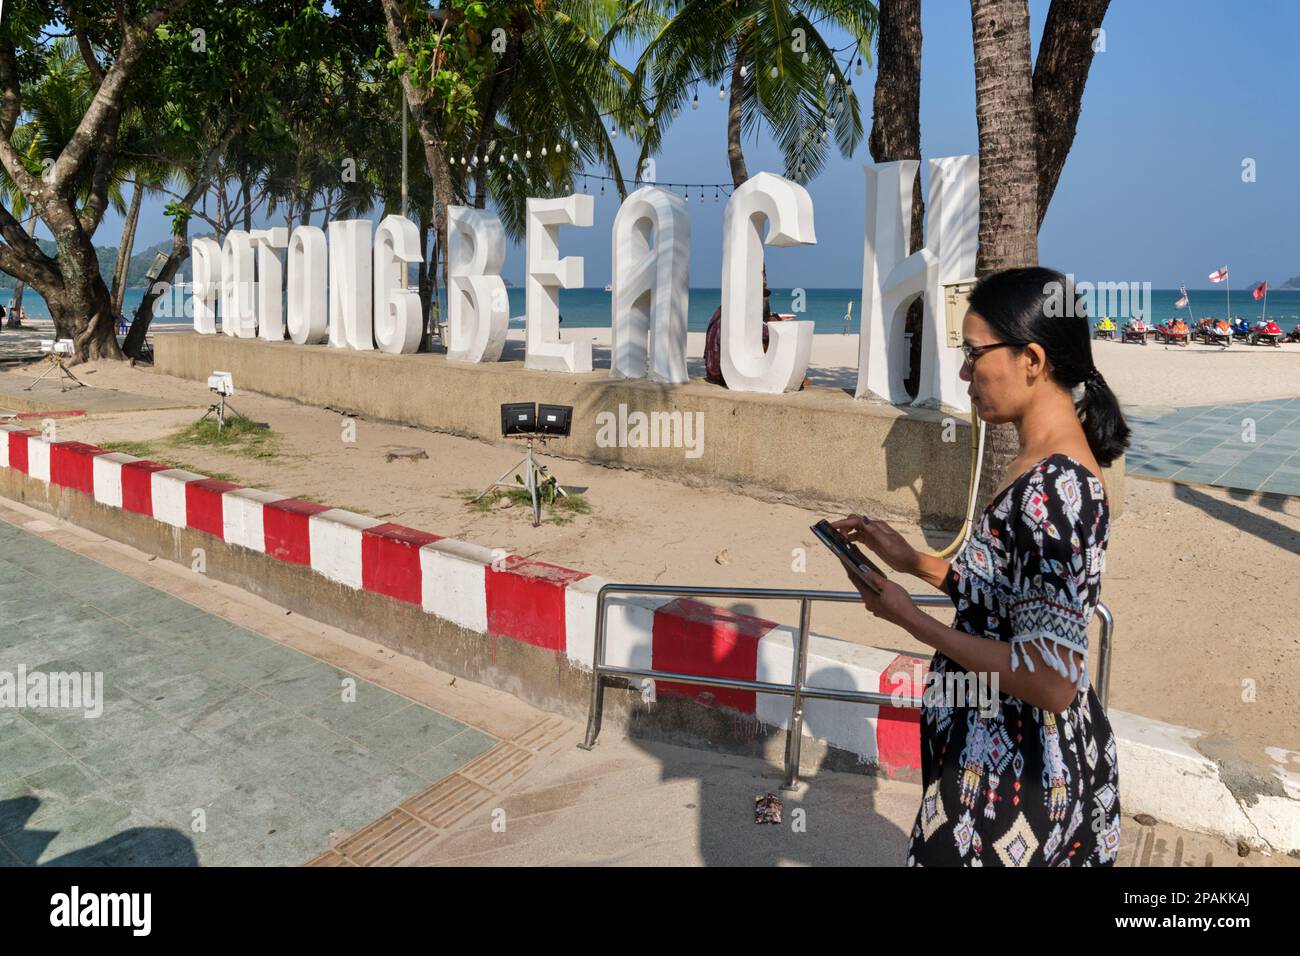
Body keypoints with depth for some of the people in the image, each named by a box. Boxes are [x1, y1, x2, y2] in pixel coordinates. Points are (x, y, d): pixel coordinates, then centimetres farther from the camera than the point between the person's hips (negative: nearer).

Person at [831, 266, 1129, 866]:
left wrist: (911, 621, -19)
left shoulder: (1048, 488, -26)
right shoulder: (1060, 467, 4)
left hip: (1010, 774, -9)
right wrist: (914, 561, 4)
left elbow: (1051, 682, -27)